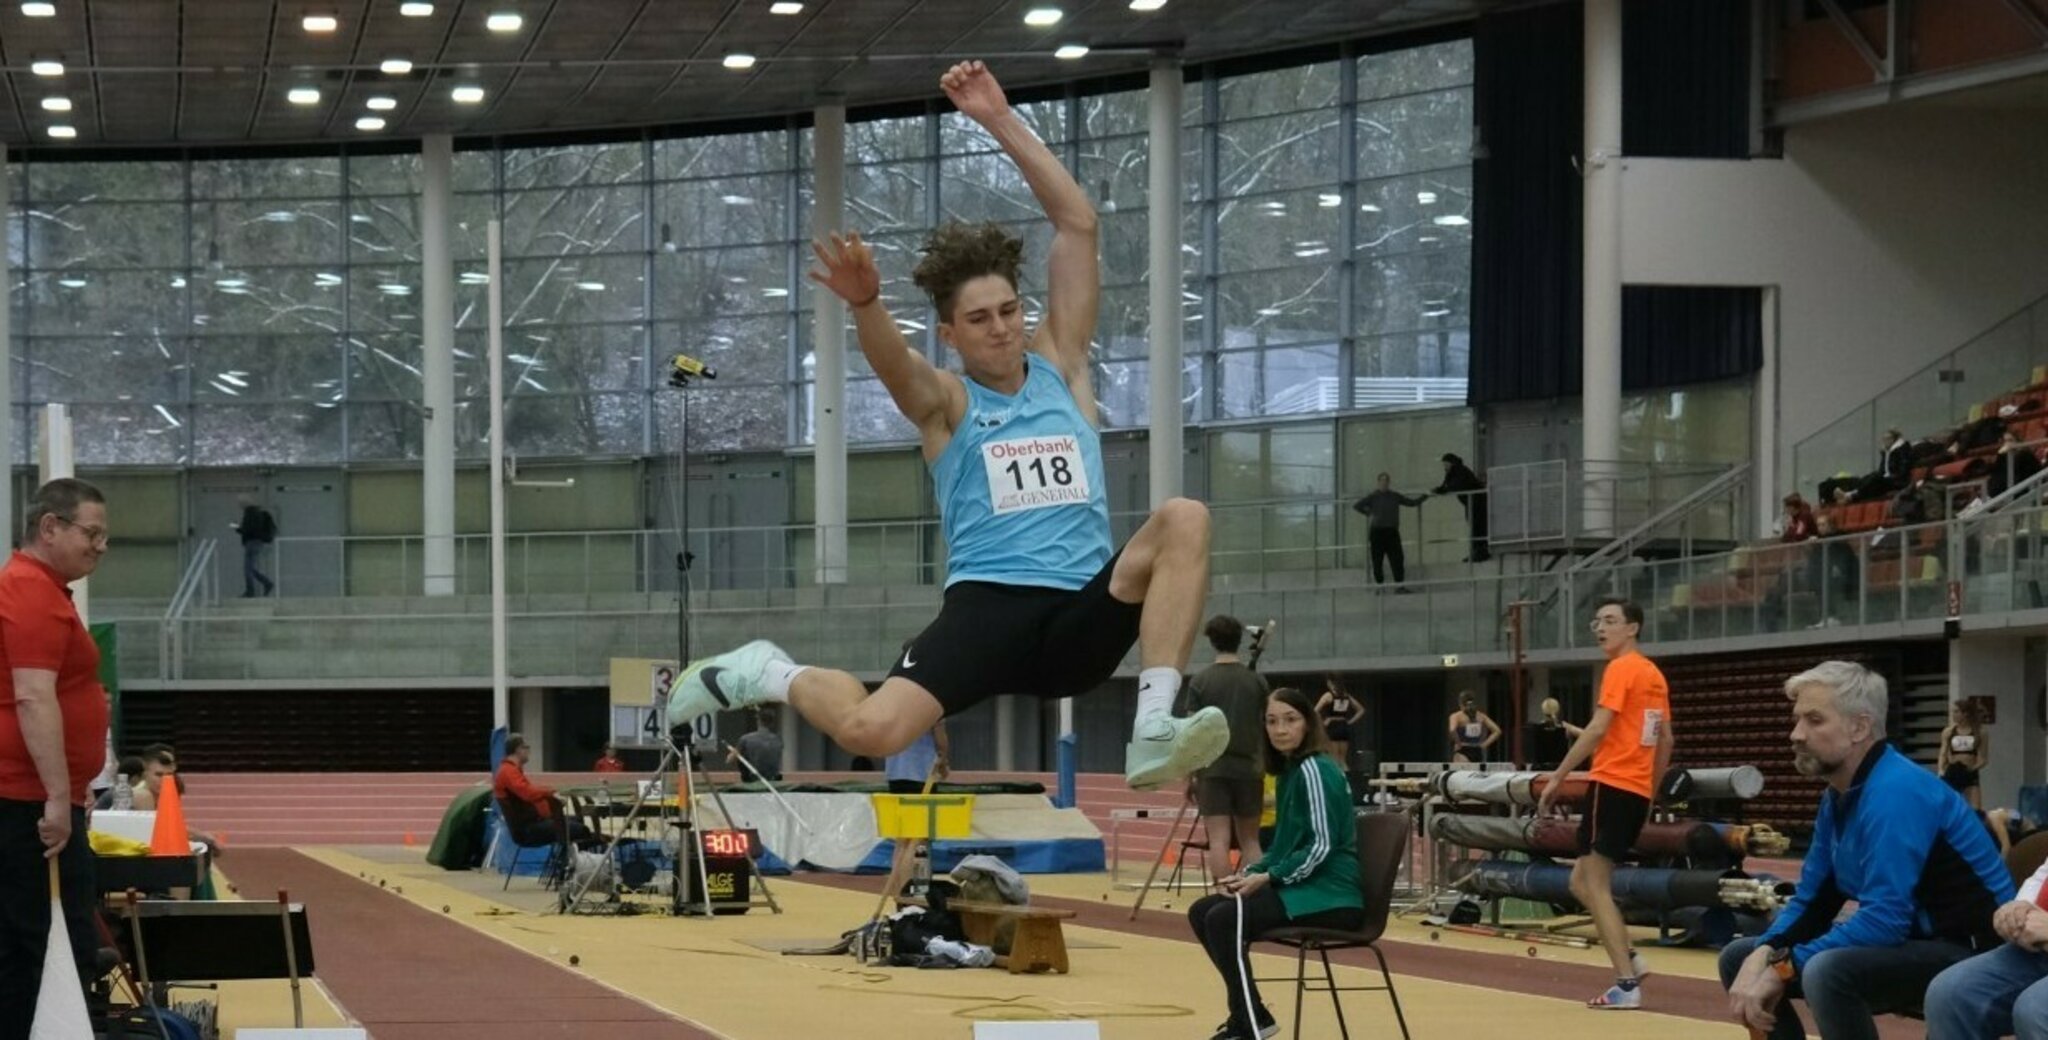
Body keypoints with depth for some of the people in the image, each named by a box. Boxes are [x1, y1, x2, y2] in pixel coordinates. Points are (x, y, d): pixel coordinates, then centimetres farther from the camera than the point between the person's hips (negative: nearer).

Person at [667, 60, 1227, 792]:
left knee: (1183, 519, -24)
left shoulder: (1059, 368, 17)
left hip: (1083, 615, 3)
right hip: (990, 605, -3)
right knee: (869, 728, -25)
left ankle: (1155, 730, -30)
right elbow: (890, 357, -17)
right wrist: (865, 302, -40)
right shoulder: (945, 402, 8)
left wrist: (1002, 123, 7)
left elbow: (1078, 225, 12)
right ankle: (773, 675, 12)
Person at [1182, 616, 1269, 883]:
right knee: (1249, 839, 10)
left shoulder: (1201, 681, -3)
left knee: (1219, 840, -4)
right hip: (1249, 767, 2)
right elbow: (1267, 727, 5)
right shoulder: (1256, 681, 3)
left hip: (1213, 768, -2)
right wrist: (1265, 766, 16)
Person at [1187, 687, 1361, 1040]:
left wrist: (1267, 879, -18)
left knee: (1223, 919, -23)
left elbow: (1322, 846, -20)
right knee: (1202, 912, 7)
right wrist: (1250, 874, 2)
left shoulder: (1315, 770, -13)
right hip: (1301, 888, 10)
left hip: (1330, 895, -10)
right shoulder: (1289, 770, 14)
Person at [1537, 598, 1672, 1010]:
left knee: (1594, 884, -6)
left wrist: (1558, 777, -15)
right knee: (1583, 881, 16)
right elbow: (1665, 740, 19)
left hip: (1612, 785, -8)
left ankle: (1627, 985, -12)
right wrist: (1651, 792, 26)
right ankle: (1629, 960, 7)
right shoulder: (1654, 674, 16)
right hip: (1638, 791, 8)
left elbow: (1598, 729, -17)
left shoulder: (1620, 668, -8)